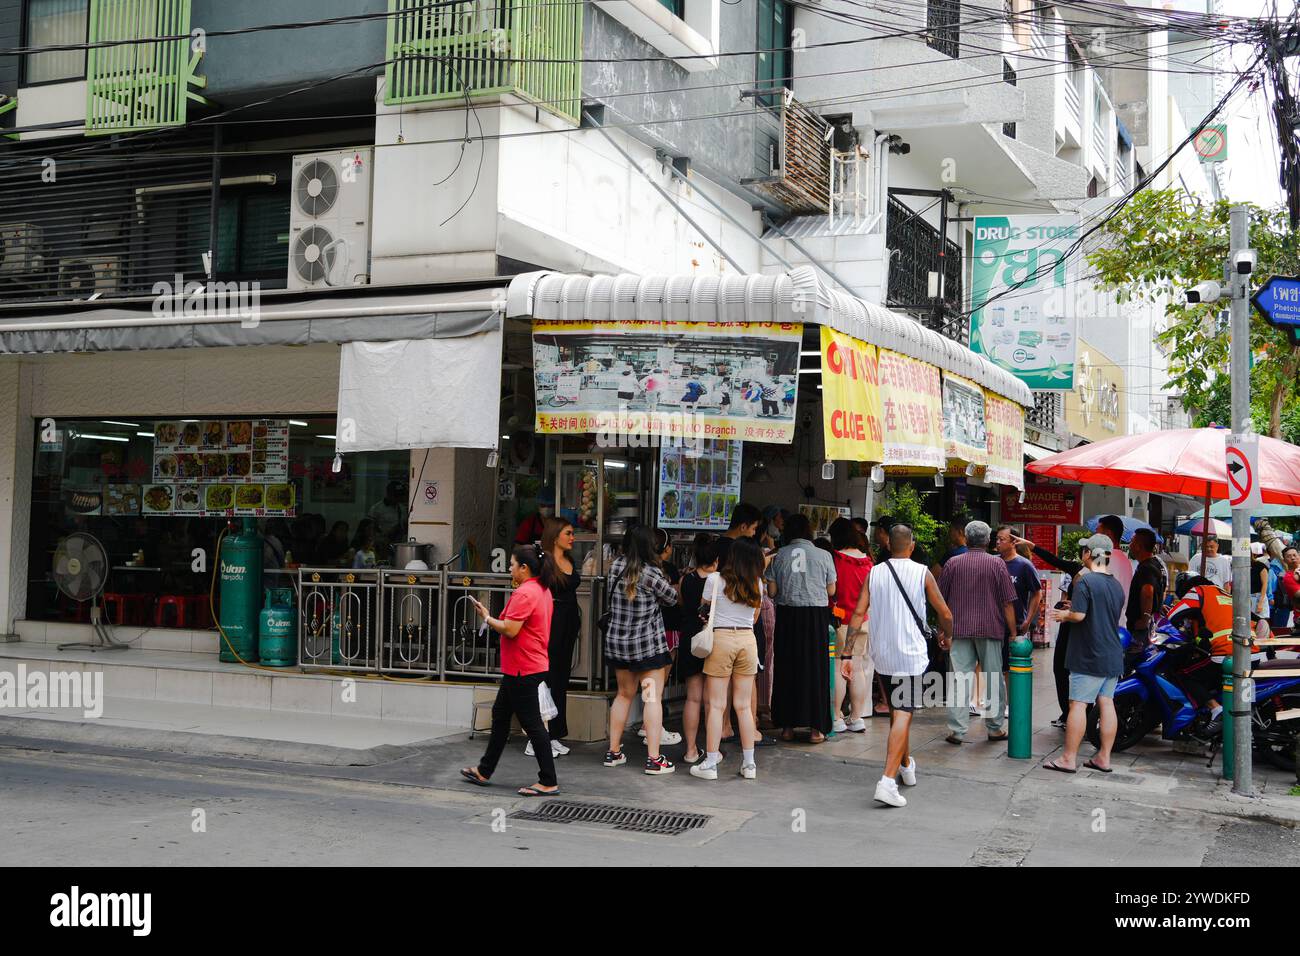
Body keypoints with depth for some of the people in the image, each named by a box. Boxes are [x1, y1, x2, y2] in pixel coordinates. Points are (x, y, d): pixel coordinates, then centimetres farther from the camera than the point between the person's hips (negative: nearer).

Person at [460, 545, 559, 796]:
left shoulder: (524, 594, -20)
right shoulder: (542, 590, 11)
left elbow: (509, 630, -23)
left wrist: (486, 617, -10)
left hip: (523, 669, -11)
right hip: (533, 665, 11)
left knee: (532, 723, -5)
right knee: (500, 714, 20)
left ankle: (548, 782, 0)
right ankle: (484, 771, 32)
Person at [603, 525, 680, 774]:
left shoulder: (615, 567, 0)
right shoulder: (650, 573, -16)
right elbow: (672, 598, -4)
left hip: (617, 642, 6)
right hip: (648, 644, -6)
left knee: (624, 694, 17)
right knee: (653, 698, -1)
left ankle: (613, 752, 20)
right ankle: (654, 758, -4)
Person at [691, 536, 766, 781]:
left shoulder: (715, 579, -5)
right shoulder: (757, 584, 5)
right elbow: (754, 617, 14)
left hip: (721, 638, -3)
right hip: (748, 639, 3)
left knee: (716, 705, 0)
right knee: (743, 706, 9)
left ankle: (710, 764, 2)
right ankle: (749, 764, 13)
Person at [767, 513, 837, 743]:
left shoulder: (780, 556, -2)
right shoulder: (823, 555, -2)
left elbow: (772, 590, 0)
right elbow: (831, 591, 4)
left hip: (787, 615, 1)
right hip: (816, 615, -1)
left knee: (786, 668, 9)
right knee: (814, 668, 5)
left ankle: (787, 726, 13)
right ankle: (816, 728, 6)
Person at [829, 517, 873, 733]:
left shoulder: (835, 559, -11)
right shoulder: (866, 560, 5)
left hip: (840, 620, -5)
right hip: (862, 621, 5)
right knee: (857, 669, 10)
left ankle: (836, 719, 0)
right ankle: (857, 718, 14)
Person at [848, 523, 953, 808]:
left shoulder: (874, 573, 2)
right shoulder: (922, 573, -5)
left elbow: (858, 614, -4)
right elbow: (945, 614, -1)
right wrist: (947, 636, 21)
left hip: (882, 655, 4)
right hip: (910, 654, -4)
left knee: (896, 712, 21)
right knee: (903, 715, -6)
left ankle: (906, 767, 38)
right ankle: (887, 781, -18)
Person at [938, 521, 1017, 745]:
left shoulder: (953, 563, 4)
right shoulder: (997, 563, 0)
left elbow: (941, 600, 8)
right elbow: (1007, 602, -3)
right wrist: (1013, 632, 3)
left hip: (959, 629, 1)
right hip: (990, 630, -1)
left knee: (960, 679, 0)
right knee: (993, 680, 9)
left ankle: (957, 731, -4)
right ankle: (995, 728, 17)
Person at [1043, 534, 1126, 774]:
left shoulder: (1086, 582, -14)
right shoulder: (1117, 585, 11)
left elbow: (1078, 615, -21)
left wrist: (1065, 614, 1)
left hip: (1089, 656, -7)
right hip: (1113, 656, 7)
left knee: (1078, 704, -4)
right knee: (1106, 703, 8)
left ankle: (1069, 759, -2)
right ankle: (1104, 758, 11)